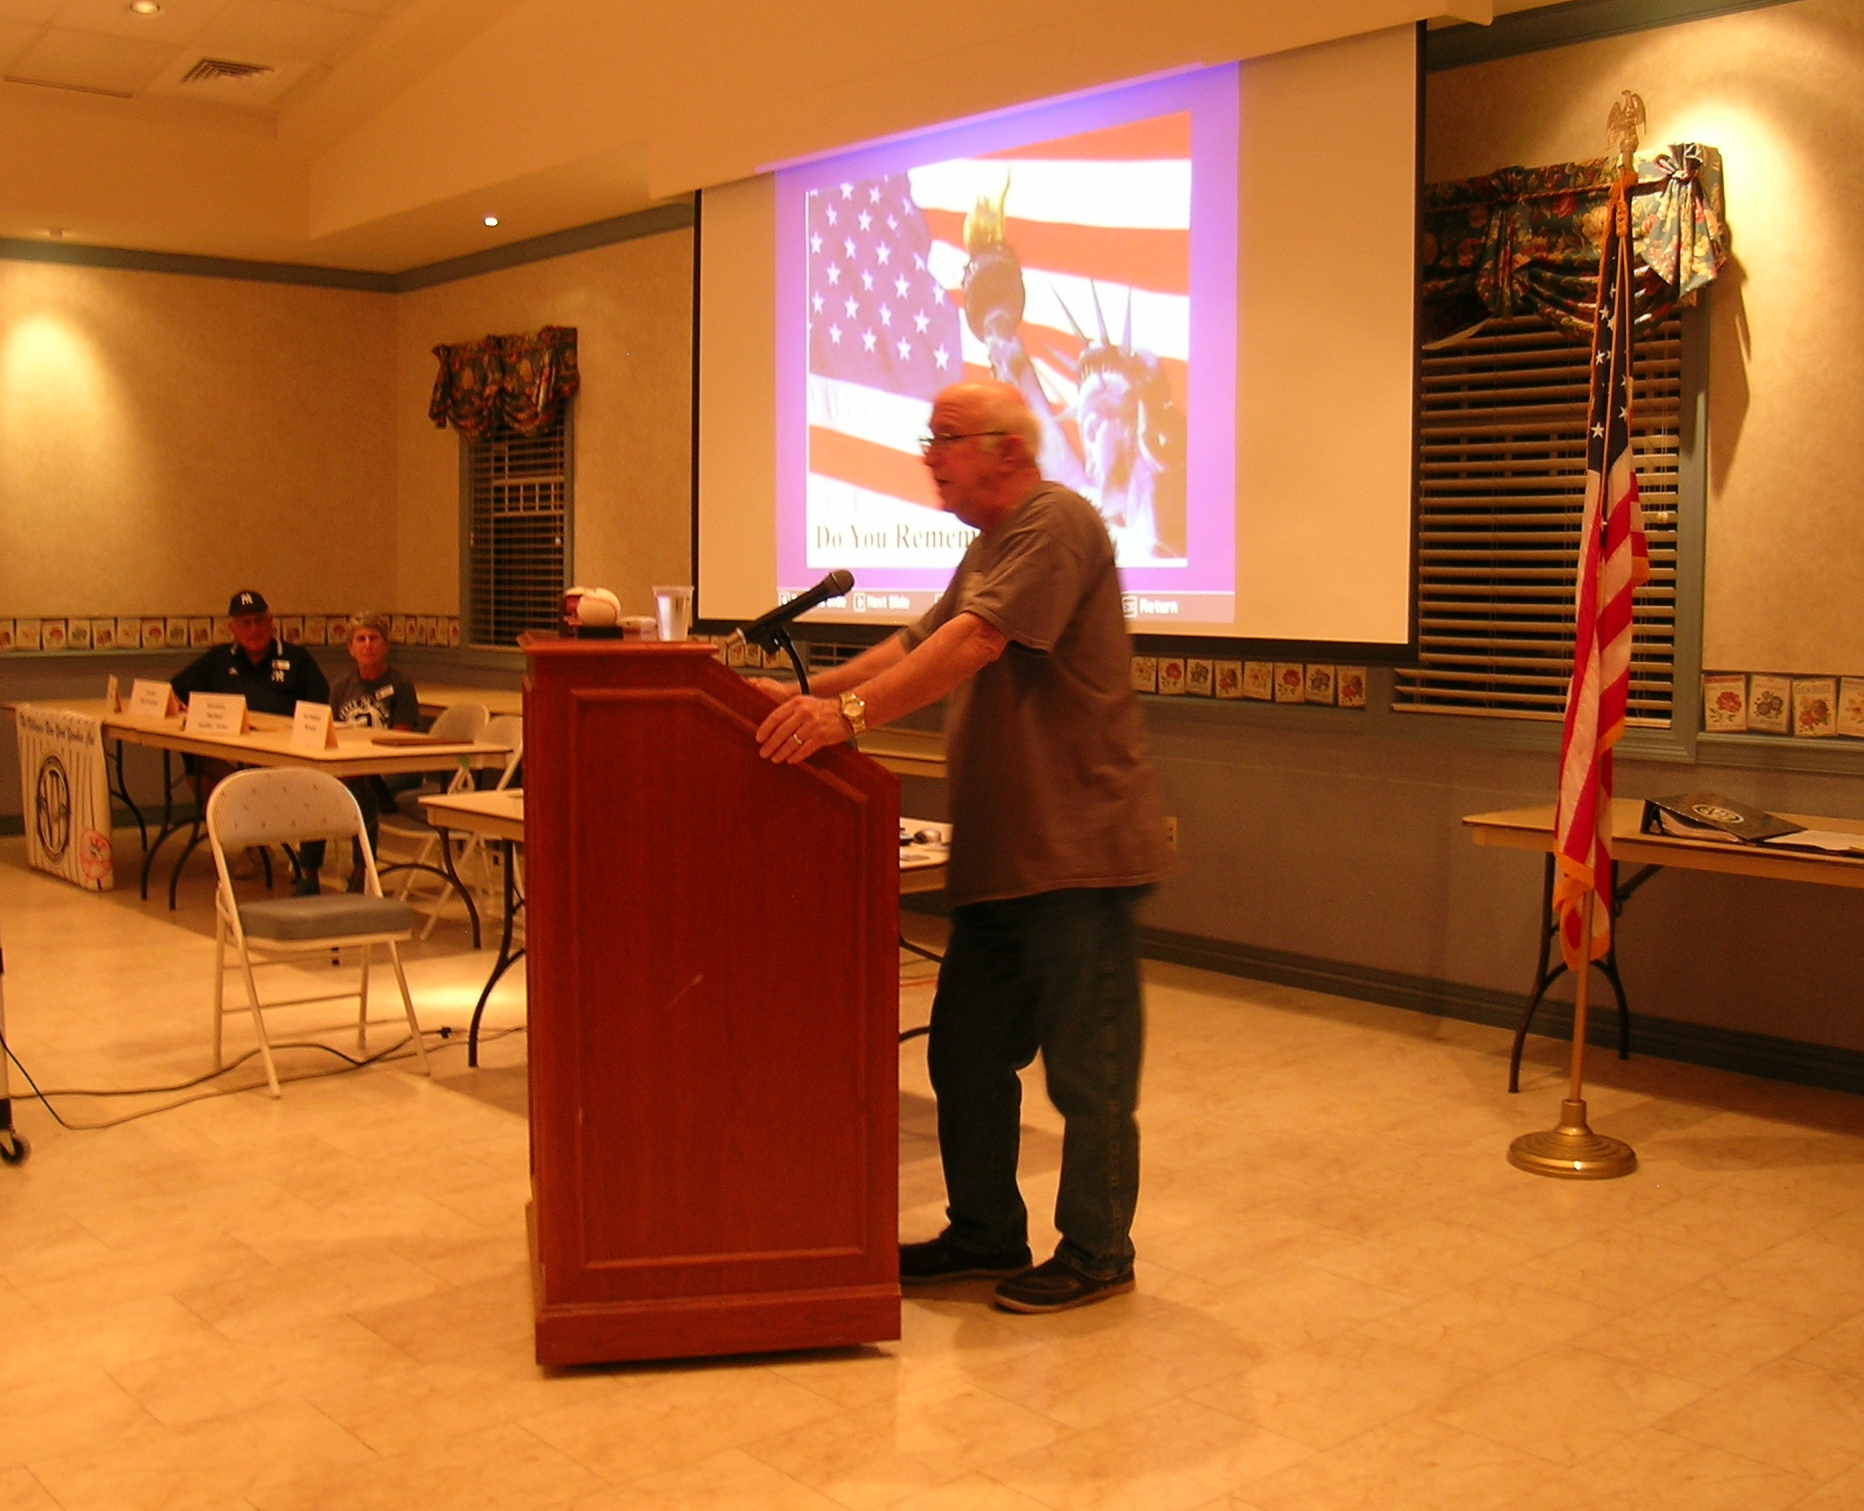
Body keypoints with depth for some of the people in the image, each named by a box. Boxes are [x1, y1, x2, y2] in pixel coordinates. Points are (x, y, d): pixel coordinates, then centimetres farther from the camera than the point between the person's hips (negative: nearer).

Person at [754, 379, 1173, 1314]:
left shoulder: (1056, 524, -13)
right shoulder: (987, 547, 20)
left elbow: (975, 642, -25)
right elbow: (915, 647, 18)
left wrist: (852, 712, -32)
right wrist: (808, 695, 6)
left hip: (1077, 851, -10)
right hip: (1000, 856, 10)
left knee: (1087, 1068, 1)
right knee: (964, 1053, 15)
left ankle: (1096, 1253, 15)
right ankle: (984, 1236, 28)